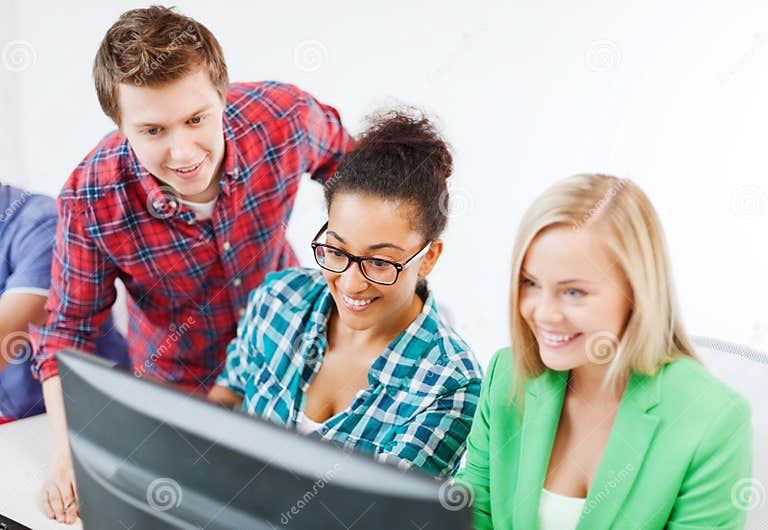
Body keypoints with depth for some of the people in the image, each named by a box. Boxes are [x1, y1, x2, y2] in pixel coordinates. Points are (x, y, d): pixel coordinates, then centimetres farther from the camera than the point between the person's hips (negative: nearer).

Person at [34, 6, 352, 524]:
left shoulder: (285, 116, -31)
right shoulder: (90, 201, -31)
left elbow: (342, 163, -5)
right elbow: (69, 329, -16)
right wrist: (67, 451, -28)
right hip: (179, 378, -1)